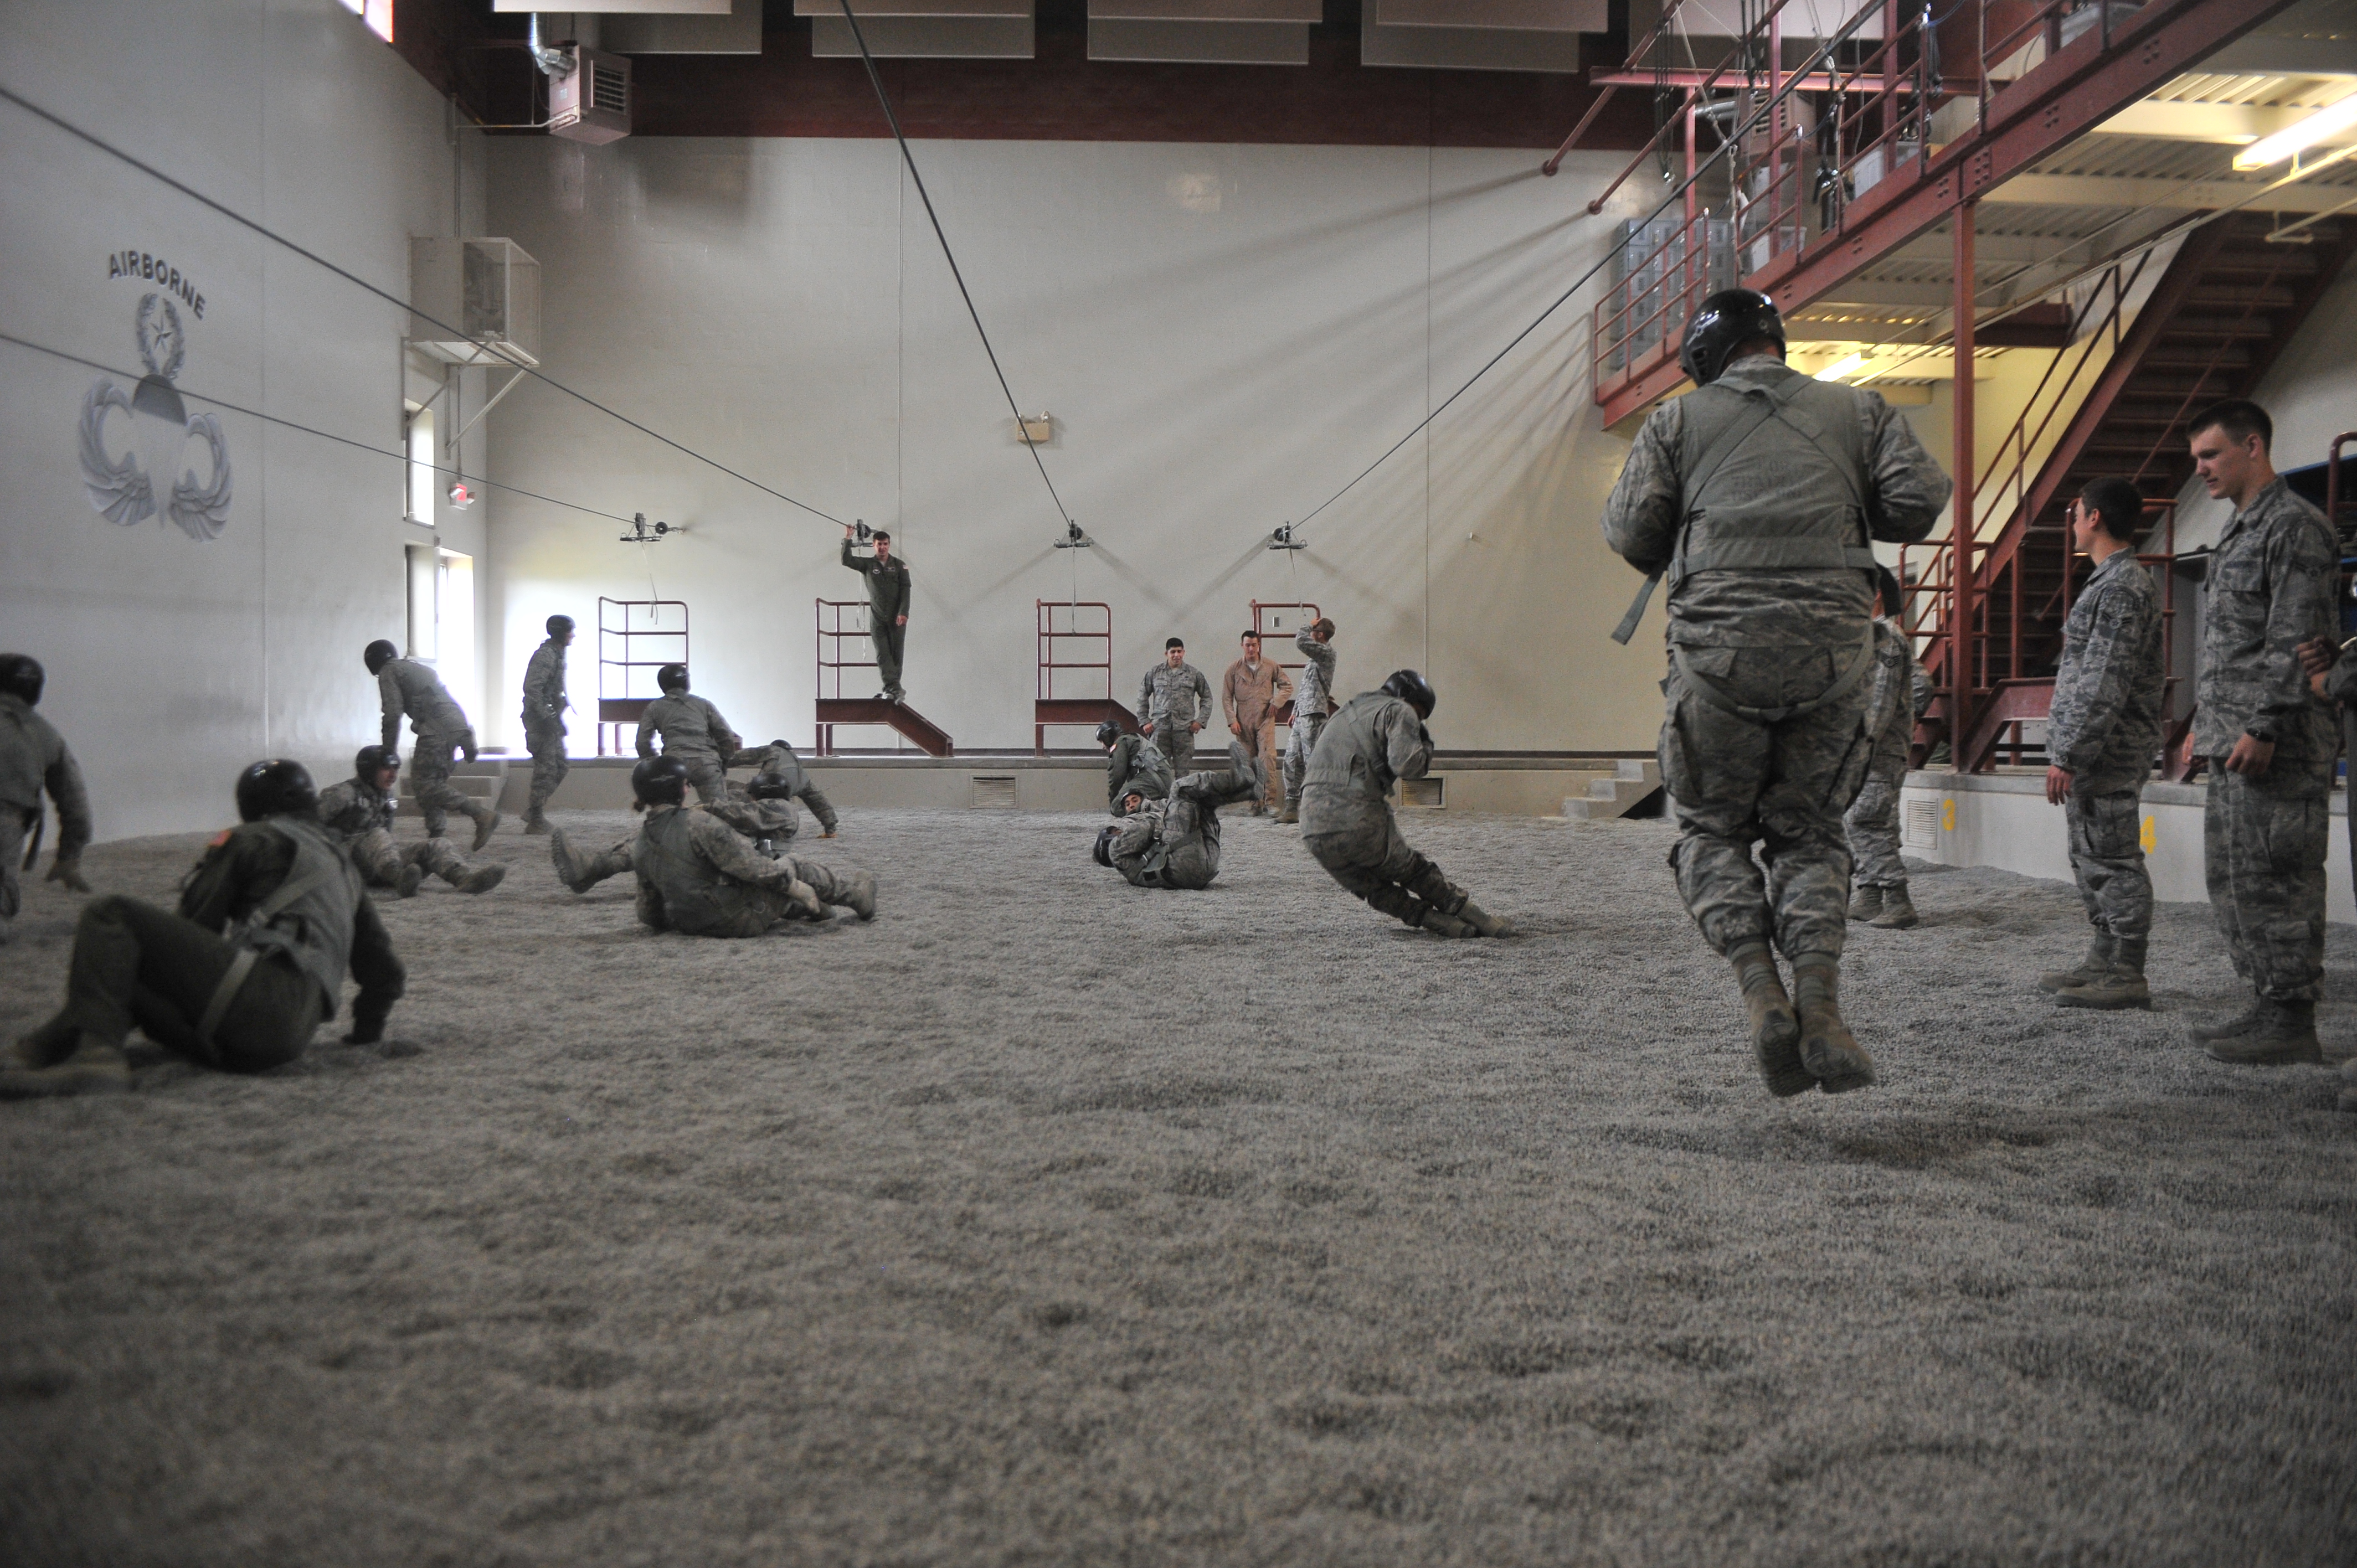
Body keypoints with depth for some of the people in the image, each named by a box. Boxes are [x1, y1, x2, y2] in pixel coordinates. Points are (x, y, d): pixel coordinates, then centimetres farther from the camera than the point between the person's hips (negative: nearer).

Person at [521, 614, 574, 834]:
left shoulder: (557, 654, 14)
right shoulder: (546, 655, -17)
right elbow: (532, 689, -24)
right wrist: (546, 718, -24)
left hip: (550, 718, 10)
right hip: (540, 718, -10)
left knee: (561, 766, 13)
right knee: (546, 770, -6)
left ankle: (534, 810, 21)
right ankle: (535, 821, 1)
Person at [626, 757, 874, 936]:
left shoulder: (639, 847, 1)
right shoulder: (698, 824, -22)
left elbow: (649, 915, 9)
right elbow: (749, 866, -20)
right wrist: (797, 887, -8)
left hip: (694, 926, 7)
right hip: (742, 919, -7)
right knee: (796, 868, 18)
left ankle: (806, 908, 53)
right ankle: (856, 896, 41)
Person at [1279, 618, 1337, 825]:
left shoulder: (1326, 652, -8)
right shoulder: (1316, 655, 22)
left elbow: (1300, 640, -24)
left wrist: (1310, 626, -5)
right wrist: (1296, 711, 22)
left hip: (1313, 716, -10)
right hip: (1303, 715, 10)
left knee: (1313, 762, -8)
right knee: (1292, 760, 8)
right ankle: (1292, 808, 12)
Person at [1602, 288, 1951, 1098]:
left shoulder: (1678, 420, 10)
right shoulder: (1857, 409, 15)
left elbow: (1630, 530, 3)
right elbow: (1920, 498, 5)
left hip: (1721, 645, -2)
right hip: (1835, 649, 2)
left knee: (1713, 828, 13)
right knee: (1809, 832, 15)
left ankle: (1762, 993, -7)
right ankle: (1819, 994, -7)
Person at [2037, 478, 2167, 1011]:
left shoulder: (2122, 588, -15)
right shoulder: (2115, 582, 19)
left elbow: (2104, 686, -22)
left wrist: (2069, 755, -22)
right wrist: (2068, 751, 22)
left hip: (2107, 750, -11)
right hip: (2095, 752, 11)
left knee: (2112, 859, -6)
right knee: (2092, 858, 15)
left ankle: (2127, 977, -2)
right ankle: (2104, 961, 23)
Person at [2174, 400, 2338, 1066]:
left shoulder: (2295, 527, -9)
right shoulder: (2238, 532, 21)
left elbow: (2295, 642, -17)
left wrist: (2264, 728, -21)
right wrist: (2204, 723, 22)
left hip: (2275, 747, -10)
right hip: (2232, 742, 10)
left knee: (2272, 879, -7)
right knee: (2230, 878, 12)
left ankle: (2291, 1022, -2)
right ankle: (2267, 1005, 19)